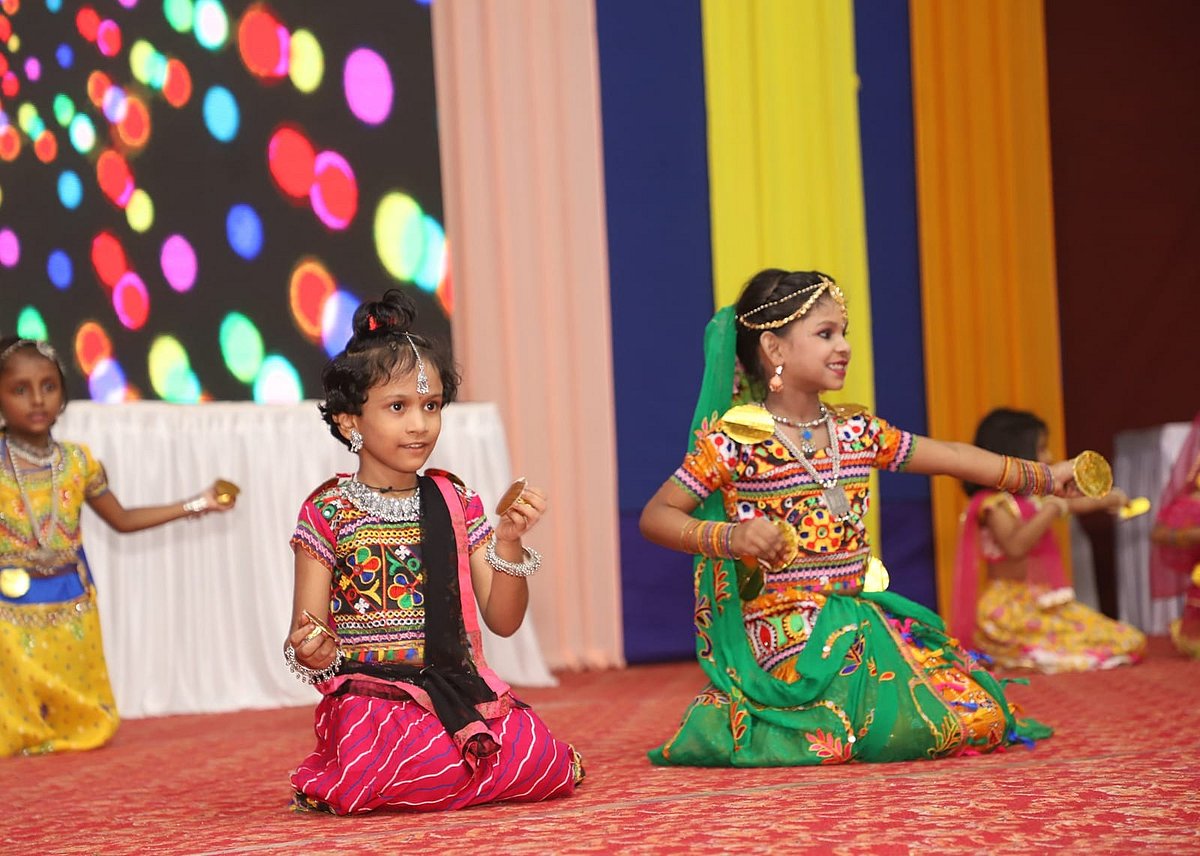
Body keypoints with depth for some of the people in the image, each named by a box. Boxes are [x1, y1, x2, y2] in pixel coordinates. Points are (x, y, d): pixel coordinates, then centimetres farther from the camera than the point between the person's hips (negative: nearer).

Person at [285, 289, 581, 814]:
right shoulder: (329, 514, 1)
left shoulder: (456, 504, 10)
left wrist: (509, 543, -7)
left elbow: (503, 621, 8)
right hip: (371, 697, -4)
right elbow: (305, 642, 1)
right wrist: (312, 652, -23)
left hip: (459, 692, 4)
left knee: (541, 761, -23)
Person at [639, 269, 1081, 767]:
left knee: (981, 716, -5)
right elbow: (655, 516, -7)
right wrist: (727, 537, -24)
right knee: (924, 728, -21)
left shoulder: (858, 432, 9)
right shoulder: (733, 441, -8)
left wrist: (1044, 477, 17)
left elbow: (950, 457, 17)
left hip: (856, 615, 7)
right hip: (787, 628, -7)